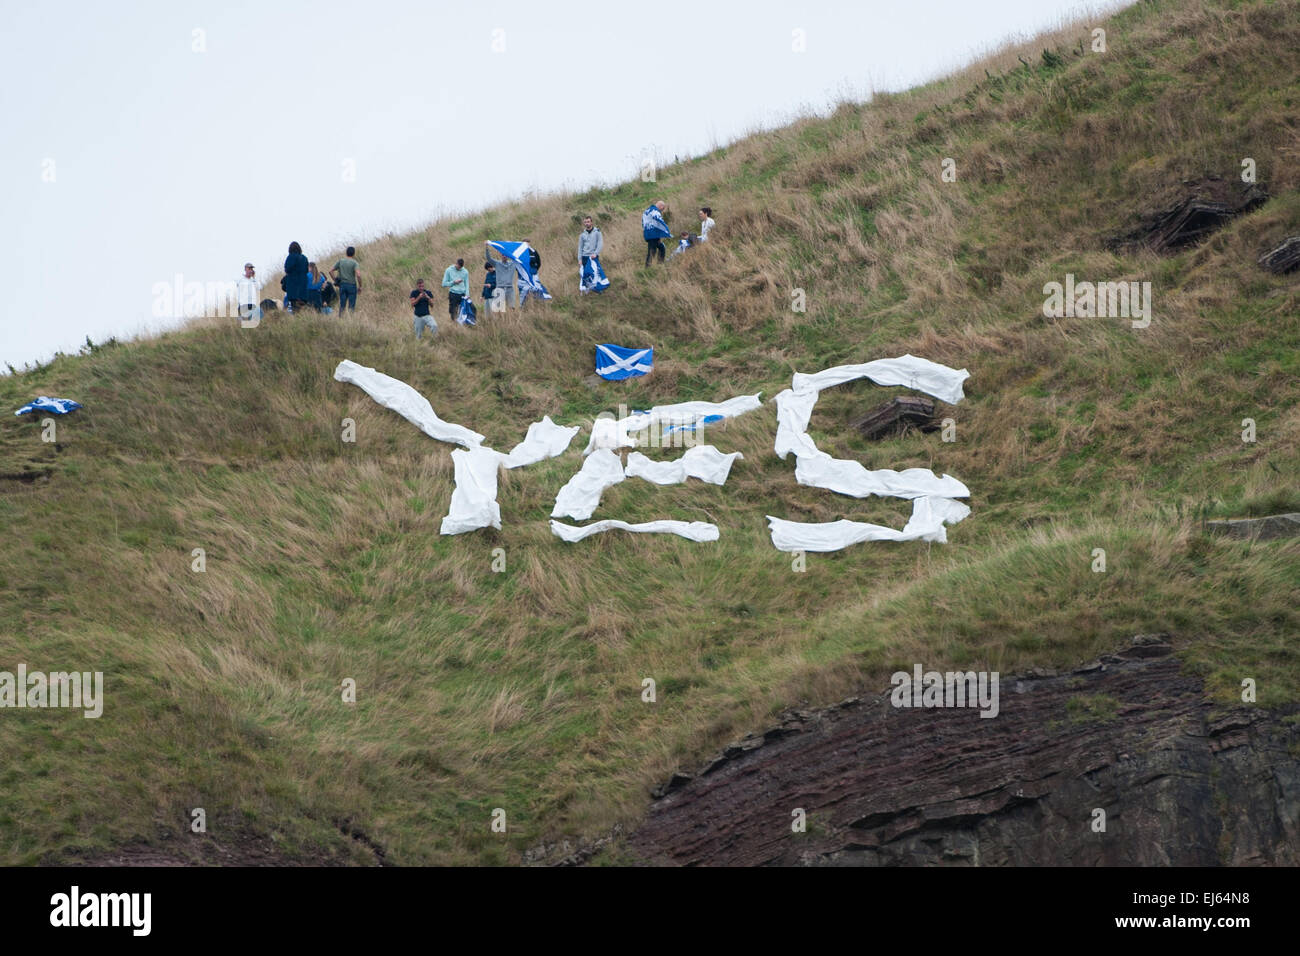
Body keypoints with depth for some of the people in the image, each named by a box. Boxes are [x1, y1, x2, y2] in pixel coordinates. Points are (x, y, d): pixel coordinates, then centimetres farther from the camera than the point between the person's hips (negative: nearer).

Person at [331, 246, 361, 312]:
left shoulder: (340, 261, 6)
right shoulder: (354, 263, -8)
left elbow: (331, 271, 7)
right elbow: (358, 275, -21)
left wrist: (336, 280, 11)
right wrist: (360, 286, -9)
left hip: (342, 285, 4)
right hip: (352, 285, -4)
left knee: (342, 305, 8)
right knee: (351, 306, 0)